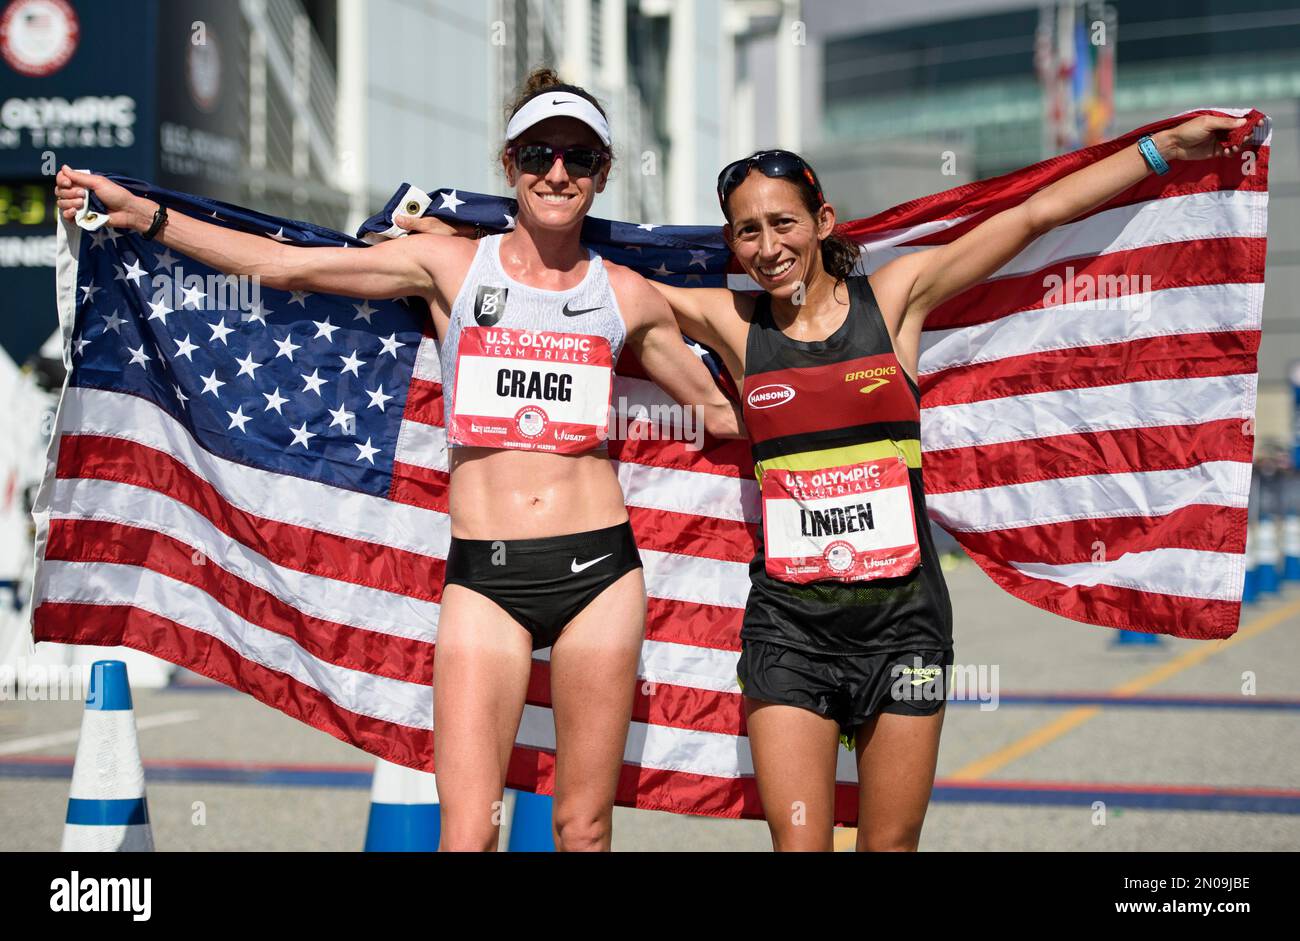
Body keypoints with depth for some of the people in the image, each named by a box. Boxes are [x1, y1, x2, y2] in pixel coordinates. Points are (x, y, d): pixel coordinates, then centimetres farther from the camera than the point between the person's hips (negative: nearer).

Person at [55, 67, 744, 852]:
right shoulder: (452, 265, 6)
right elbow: (282, 264, 5)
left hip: (598, 567, 1)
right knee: (467, 833, -9)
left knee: (585, 828, 4)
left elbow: (719, 408, 23)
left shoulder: (627, 296, 9)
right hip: (485, 576, -1)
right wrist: (139, 214, 3)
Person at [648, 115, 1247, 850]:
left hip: (902, 614, 0)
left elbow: (1036, 215, 4)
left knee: (892, 844, 5)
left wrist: (1166, 148, 6)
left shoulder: (894, 298, 2)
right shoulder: (735, 324, 4)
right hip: (790, 622, 0)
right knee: (798, 844, -6)